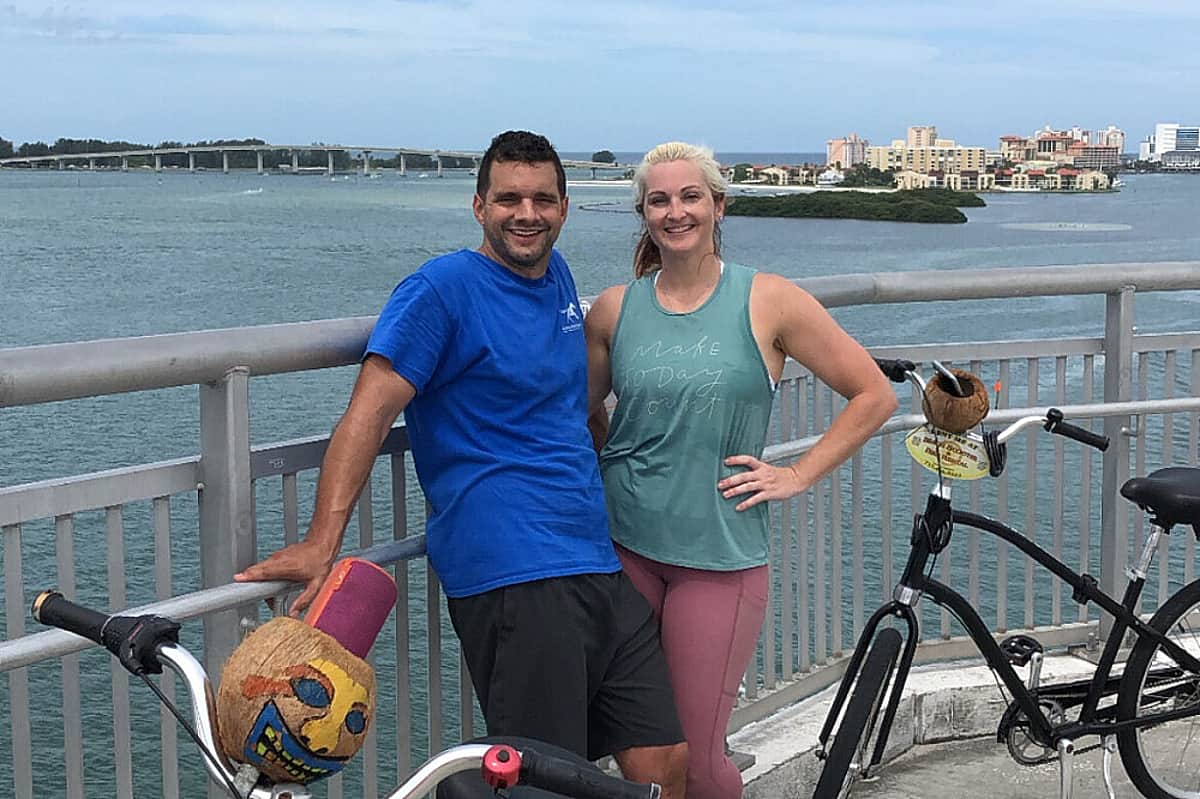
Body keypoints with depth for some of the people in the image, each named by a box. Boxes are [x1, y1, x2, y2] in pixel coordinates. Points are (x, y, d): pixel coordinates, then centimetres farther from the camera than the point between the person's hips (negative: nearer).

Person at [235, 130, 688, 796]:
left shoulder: (556, 277, 15)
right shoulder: (444, 287, -6)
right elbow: (369, 412, -14)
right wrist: (320, 544, -23)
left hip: (601, 565, 8)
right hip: (513, 575, -8)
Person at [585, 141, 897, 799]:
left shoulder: (768, 301, -3)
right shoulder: (615, 309, 4)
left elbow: (874, 395, 1)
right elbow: (585, 410, 20)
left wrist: (795, 476, -2)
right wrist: (618, 469, 7)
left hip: (720, 557, -2)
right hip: (622, 546, 3)